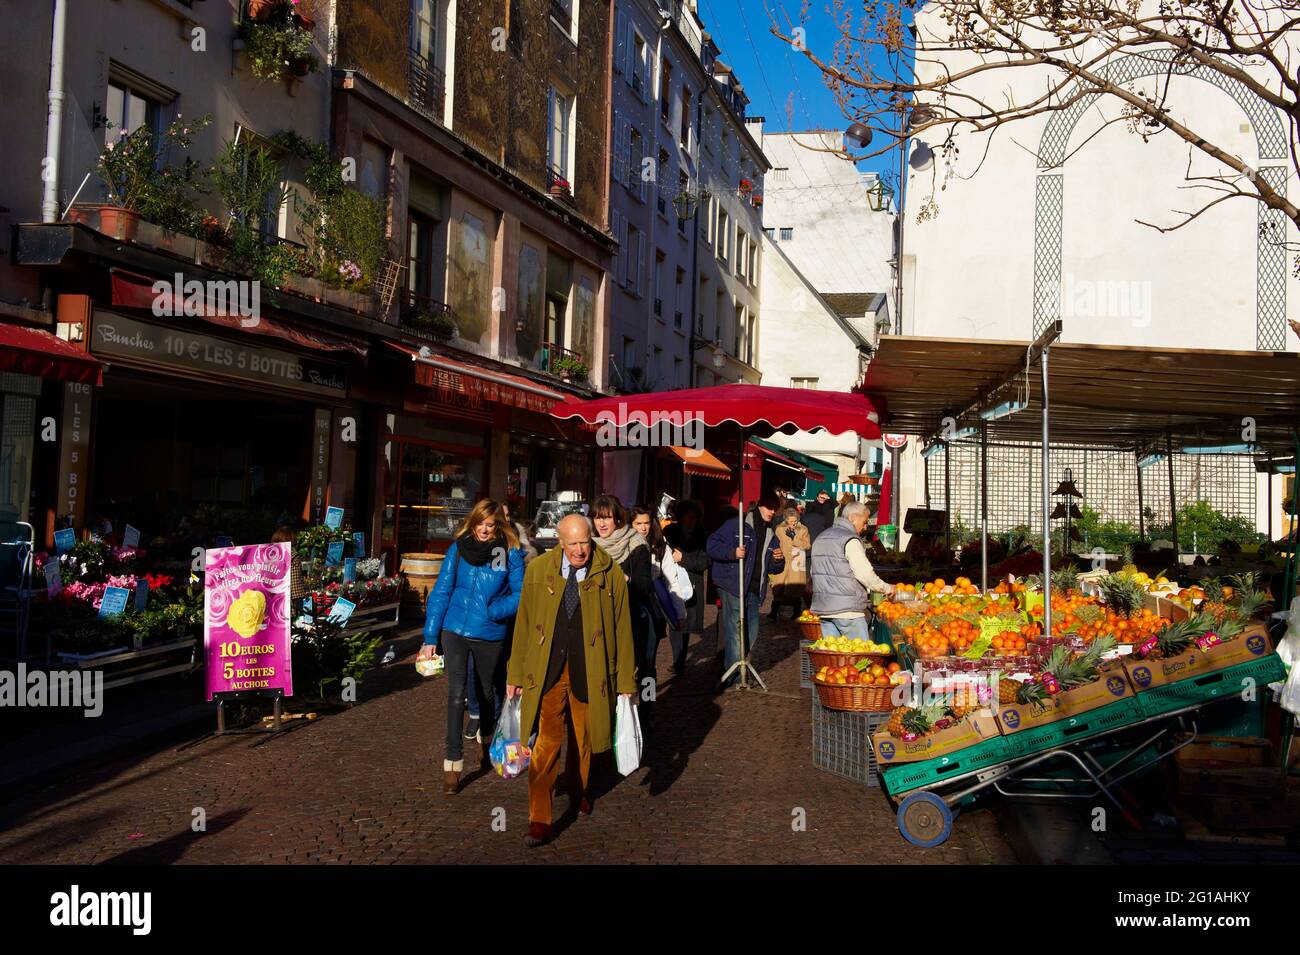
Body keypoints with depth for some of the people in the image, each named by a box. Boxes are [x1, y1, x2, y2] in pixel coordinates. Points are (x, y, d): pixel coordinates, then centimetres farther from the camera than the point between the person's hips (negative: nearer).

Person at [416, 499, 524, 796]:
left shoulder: (511, 555, -6)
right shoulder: (458, 549, -2)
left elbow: (519, 594, -6)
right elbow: (441, 592, -1)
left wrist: (493, 611, -23)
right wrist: (430, 638, -3)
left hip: (490, 635, 0)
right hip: (454, 630, 0)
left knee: (484, 692, 19)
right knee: (456, 693, -9)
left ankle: (487, 739, 47)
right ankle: (453, 763, -2)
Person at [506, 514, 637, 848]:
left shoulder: (610, 574, -5)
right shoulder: (538, 570, -3)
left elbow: (622, 629, -1)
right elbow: (524, 624, 3)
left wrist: (626, 680, 1)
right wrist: (515, 674, 5)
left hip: (589, 669, 1)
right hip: (547, 668, -1)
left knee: (583, 738, 18)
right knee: (548, 739, -7)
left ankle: (579, 791, 45)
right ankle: (540, 819, 3)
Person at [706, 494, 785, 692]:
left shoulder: (769, 534, 19)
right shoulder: (736, 524, -4)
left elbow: (771, 567, 25)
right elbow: (712, 545, -8)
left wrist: (778, 560, 2)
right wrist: (732, 552, -22)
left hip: (754, 591, 8)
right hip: (733, 587, -8)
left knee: (751, 633, 10)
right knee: (735, 631, -9)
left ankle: (732, 667, 27)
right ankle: (733, 675, -2)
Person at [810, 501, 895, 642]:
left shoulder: (820, 538, 15)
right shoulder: (850, 540, -12)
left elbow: (814, 572, 19)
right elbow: (865, 574, -15)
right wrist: (886, 588, -2)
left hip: (822, 608, 8)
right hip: (847, 609, -8)